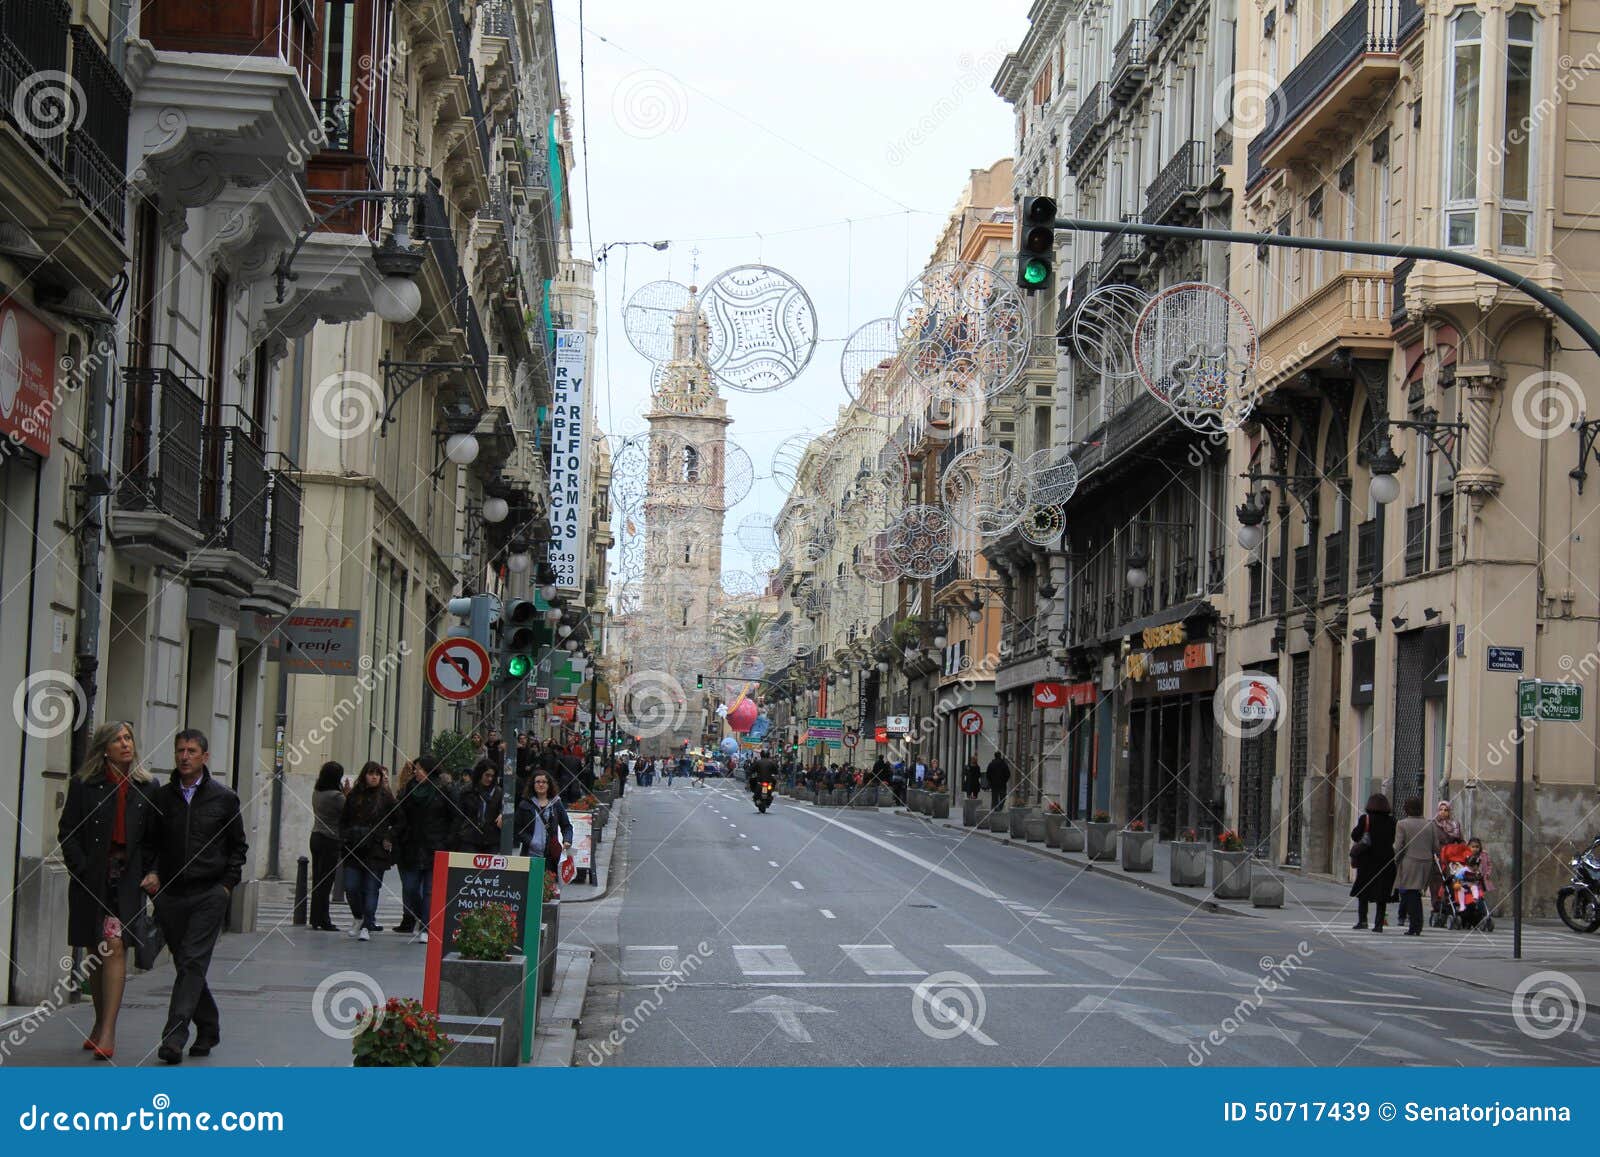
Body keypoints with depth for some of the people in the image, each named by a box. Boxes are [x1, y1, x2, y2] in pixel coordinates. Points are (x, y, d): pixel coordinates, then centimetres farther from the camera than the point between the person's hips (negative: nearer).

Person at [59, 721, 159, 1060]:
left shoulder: (147, 787, 6)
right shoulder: (83, 785, 4)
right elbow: (68, 832, 3)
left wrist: (149, 874, -3)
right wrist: (81, 869, -6)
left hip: (127, 879, -1)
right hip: (91, 878, 1)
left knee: (115, 948, -13)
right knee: (94, 952, 11)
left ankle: (108, 1031, -16)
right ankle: (100, 1022, 26)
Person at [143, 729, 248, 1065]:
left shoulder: (223, 798, 3)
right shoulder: (161, 797, 7)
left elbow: (238, 845, 9)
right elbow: (151, 842, 13)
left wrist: (228, 883, -1)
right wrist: (152, 873, -4)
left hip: (209, 894, -3)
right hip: (170, 894, 3)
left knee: (193, 962, -12)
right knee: (185, 964, 9)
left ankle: (174, 1037, -17)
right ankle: (209, 1028, 25)